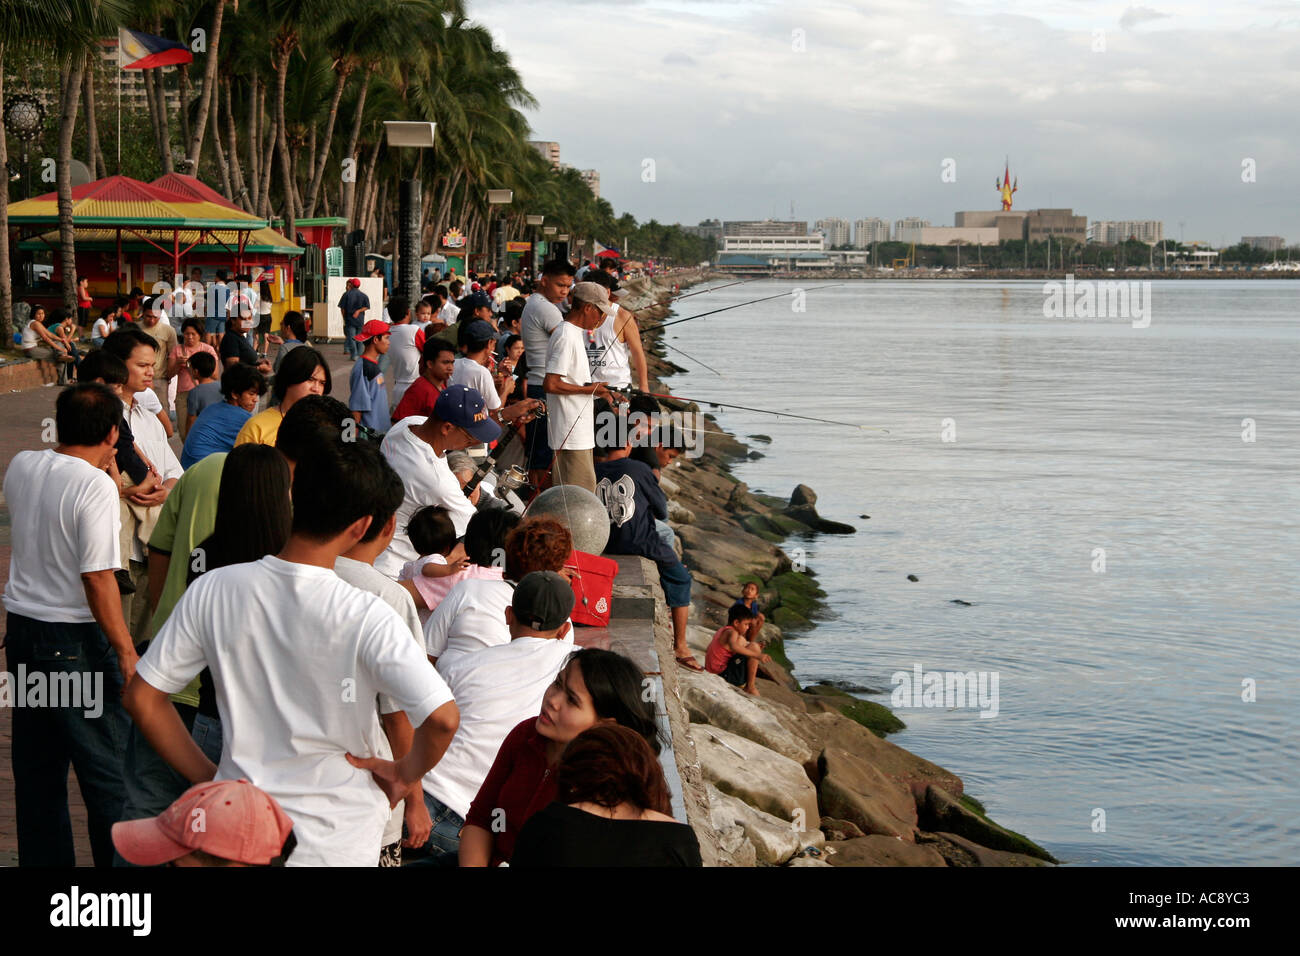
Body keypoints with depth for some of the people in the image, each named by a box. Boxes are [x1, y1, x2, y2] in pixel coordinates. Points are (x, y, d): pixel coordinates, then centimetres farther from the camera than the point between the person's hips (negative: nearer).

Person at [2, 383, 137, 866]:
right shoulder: (96, 485, -17)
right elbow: (97, 577, -21)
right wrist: (126, 652, -15)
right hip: (76, 642, -8)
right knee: (108, 769, 1)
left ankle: (44, 857, 23)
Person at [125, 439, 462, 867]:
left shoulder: (211, 591, -8)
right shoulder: (365, 617, -20)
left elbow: (142, 699, -2)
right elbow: (442, 718, -27)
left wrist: (206, 777, 6)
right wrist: (407, 772, -7)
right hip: (336, 843, -2)